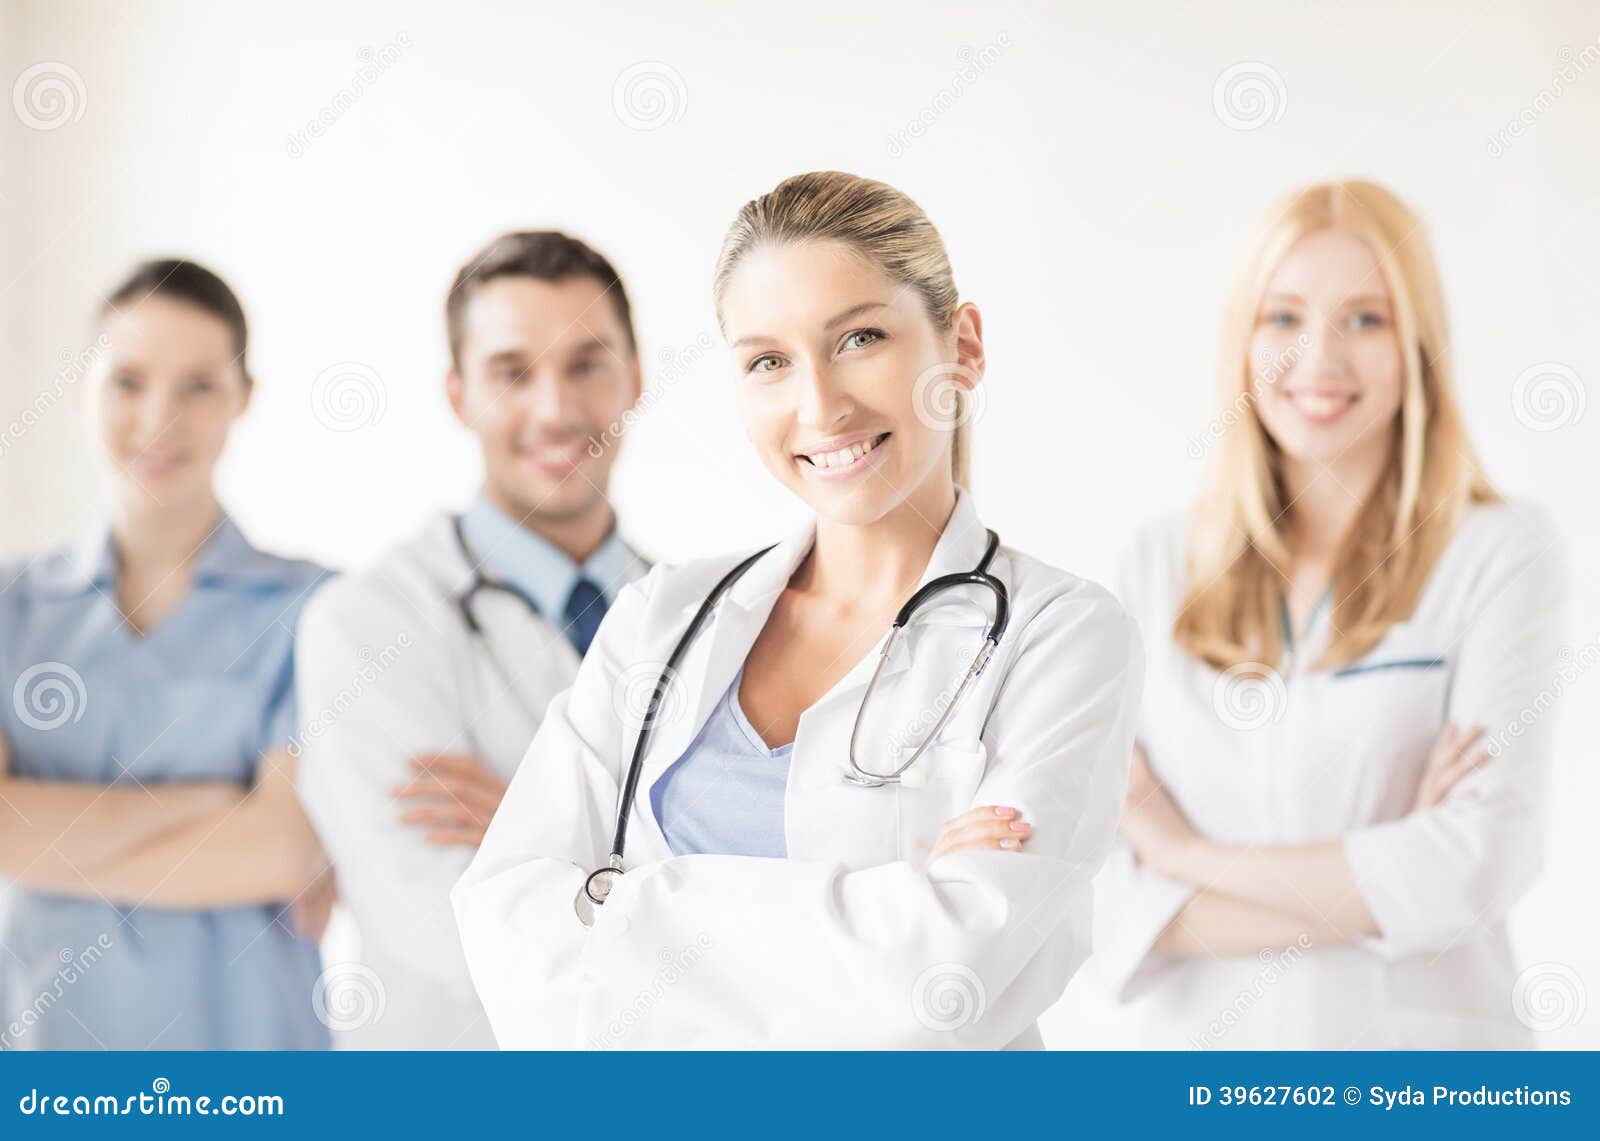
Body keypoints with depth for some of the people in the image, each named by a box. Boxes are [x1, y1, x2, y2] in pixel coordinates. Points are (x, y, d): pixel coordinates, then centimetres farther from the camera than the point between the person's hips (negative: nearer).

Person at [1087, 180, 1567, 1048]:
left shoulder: (1500, 554, -7)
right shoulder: (1159, 567, 0)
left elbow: (1476, 870, -16)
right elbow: (1104, 894, -7)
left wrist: (1184, 853, -9)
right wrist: (1376, 882, -16)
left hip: (1417, 1028, -2)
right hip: (1195, 1041, 2)